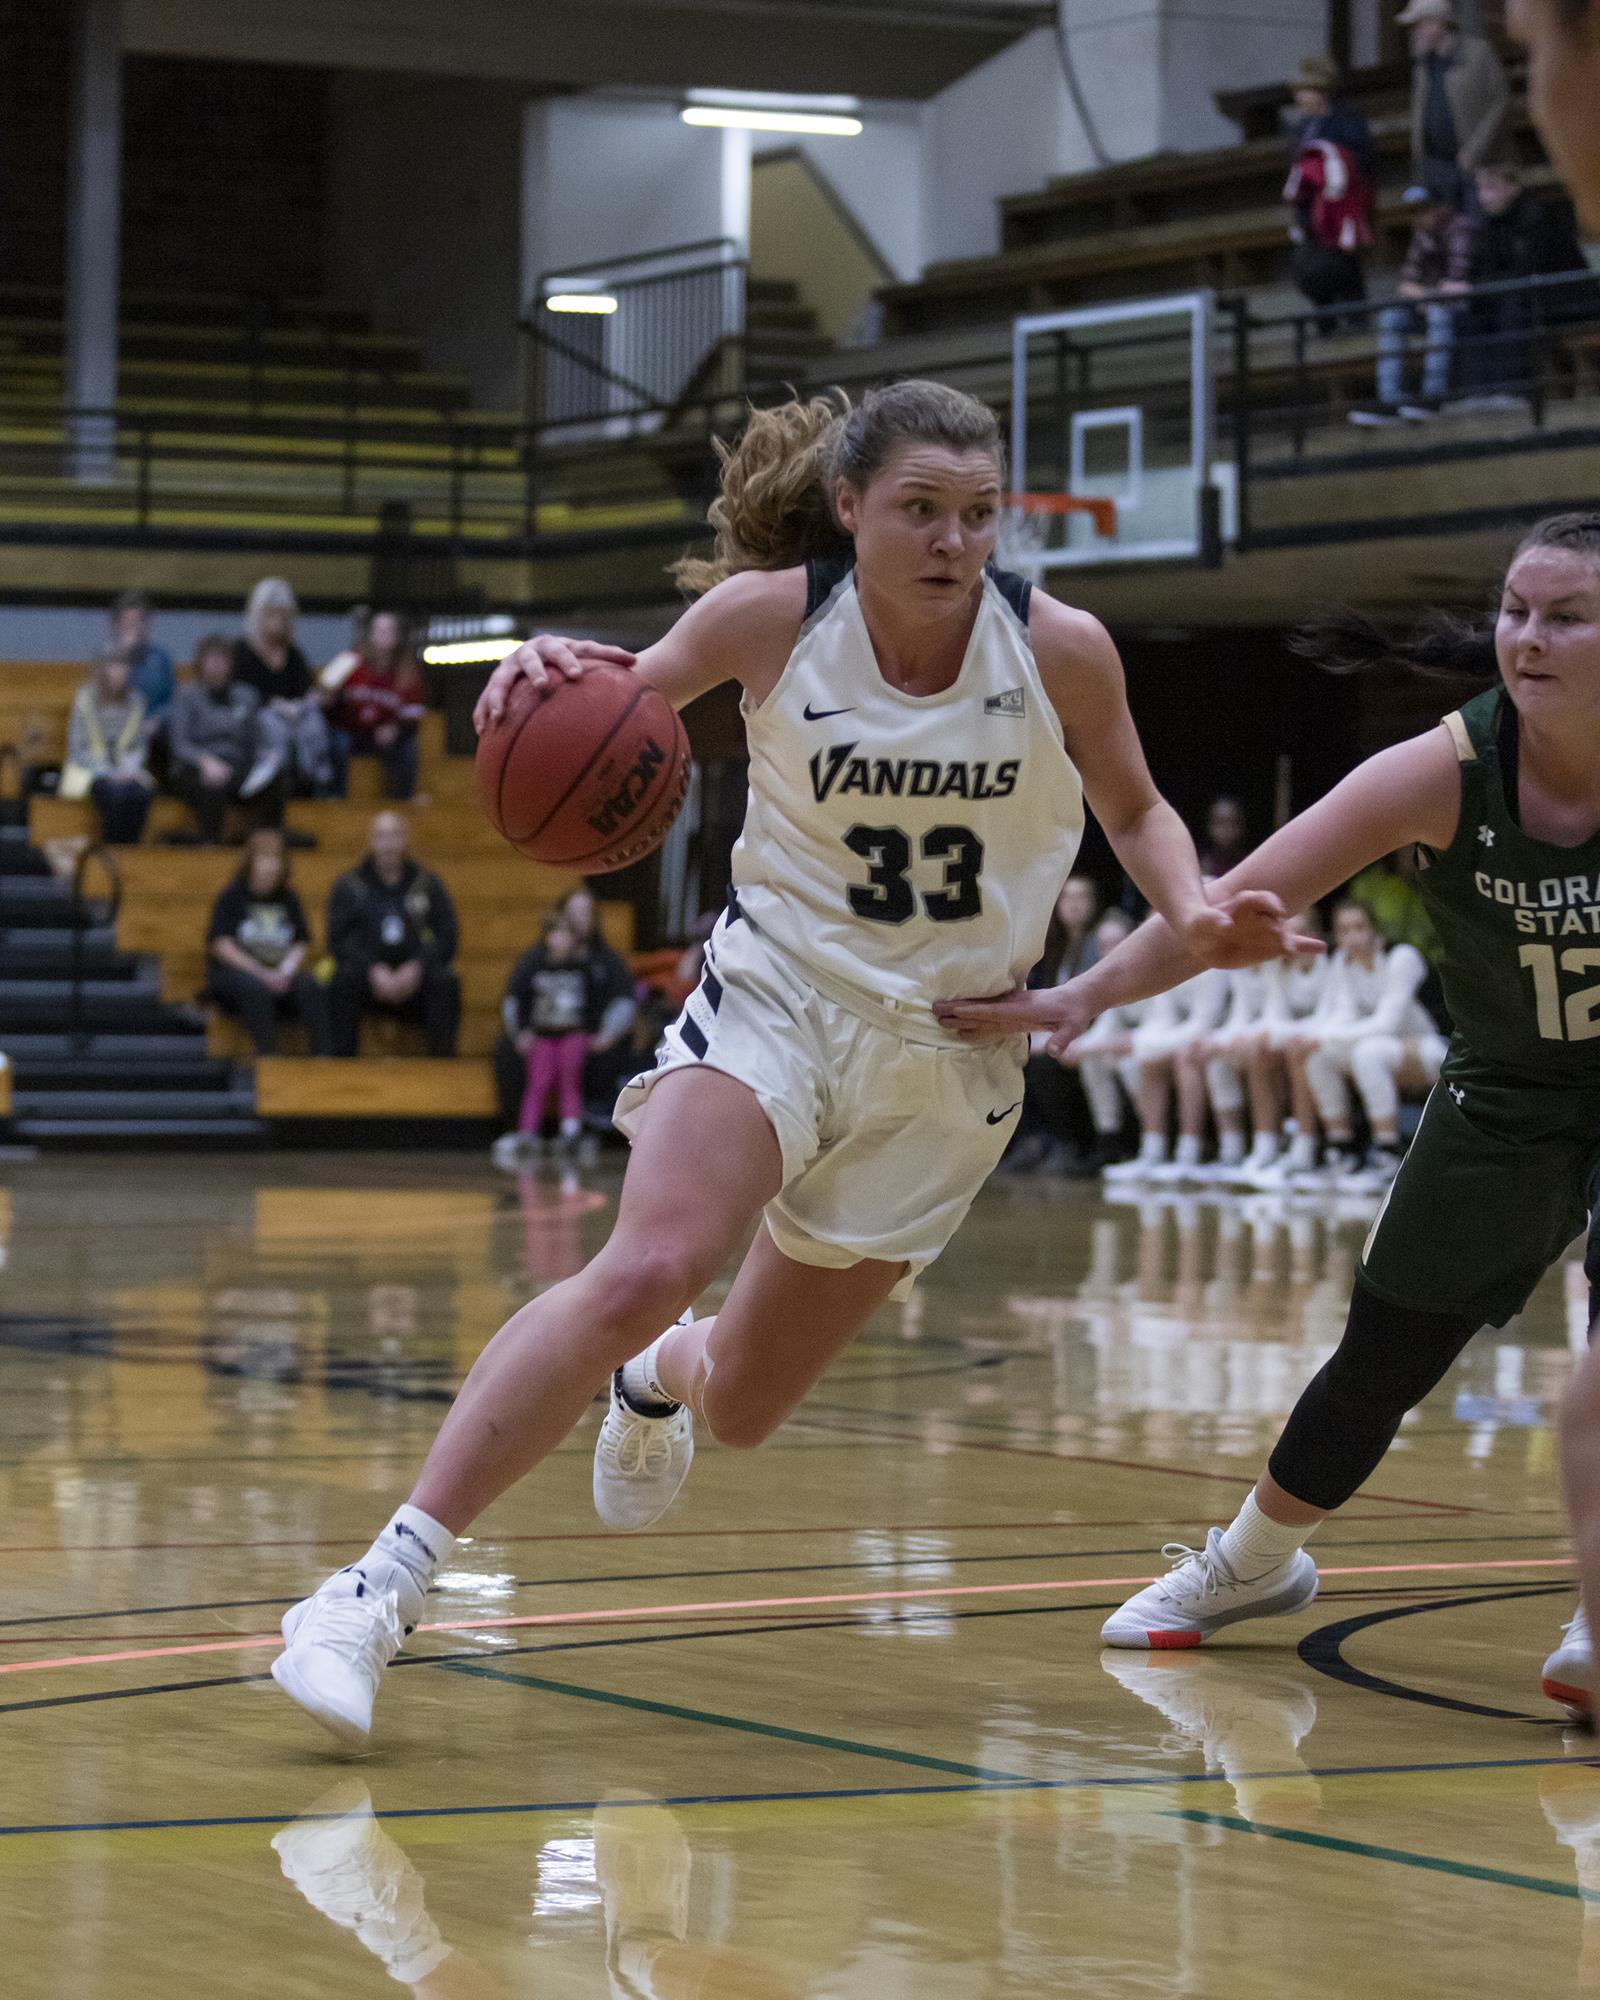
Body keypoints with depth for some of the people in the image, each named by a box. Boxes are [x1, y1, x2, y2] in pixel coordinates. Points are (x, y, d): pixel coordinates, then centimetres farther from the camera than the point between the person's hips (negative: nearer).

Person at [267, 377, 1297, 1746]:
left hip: (948, 1056, 2)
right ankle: (384, 1583, -25)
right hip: (780, 997, -2)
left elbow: (1134, 811, 8)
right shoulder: (771, 617, -12)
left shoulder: (1060, 651, -10)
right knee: (647, 1272, -30)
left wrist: (1194, 910, -12)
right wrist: (559, 672, -19)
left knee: (744, 1407, 8)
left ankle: (663, 1380, 49)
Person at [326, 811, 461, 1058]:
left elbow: (447, 940, 5)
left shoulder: (427, 885, 10)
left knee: (445, 982, -30)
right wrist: (374, 970, -19)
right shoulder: (348, 886, 7)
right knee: (345, 977, -34)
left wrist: (416, 968, -14)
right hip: (367, 976, -1)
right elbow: (338, 942, -2)